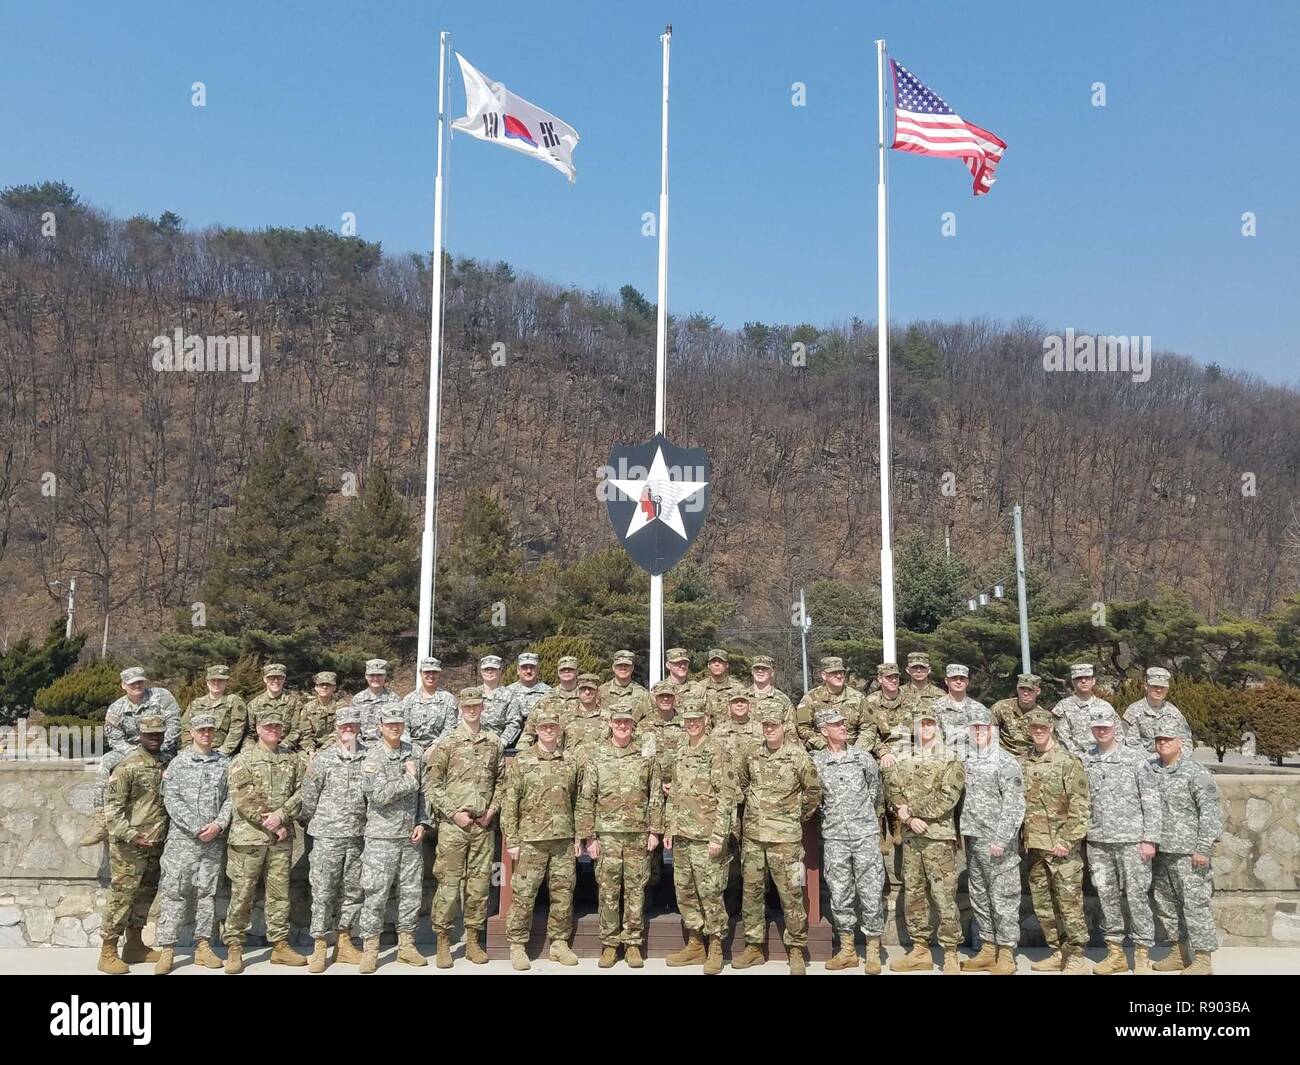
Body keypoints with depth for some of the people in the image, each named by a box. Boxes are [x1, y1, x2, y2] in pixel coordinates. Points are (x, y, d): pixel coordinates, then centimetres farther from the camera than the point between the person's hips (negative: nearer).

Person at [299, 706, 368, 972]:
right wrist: (312, 823, 8)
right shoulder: (322, 758, -4)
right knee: (322, 891, 1)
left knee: (352, 891, 10)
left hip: (358, 836, 3)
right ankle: (320, 947, 10)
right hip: (327, 836, -3)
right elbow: (309, 796, 1)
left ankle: (344, 942, 23)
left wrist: (368, 825, 9)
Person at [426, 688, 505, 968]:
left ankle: (473, 940, 17)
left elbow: (501, 780, 13)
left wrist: (492, 811, 1)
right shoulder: (447, 744, -1)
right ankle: (443, 942, 9)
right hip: (453, 824, -3)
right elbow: (432, 783, -3)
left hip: (484, 825, 3)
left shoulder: (494, 743, 8)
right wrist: (454, 813, -9)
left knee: (480, 883, 7)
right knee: (448, 883, -1)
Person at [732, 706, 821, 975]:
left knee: (791, 894, 0)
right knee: (751, 891, 10)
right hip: (752, 835, 4)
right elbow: (740, 783, 20)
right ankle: (754, 946, 22)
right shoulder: (749, 754, 4)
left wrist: (799, 817, 9)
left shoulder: (798, 756, -7)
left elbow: (813, 791, 3)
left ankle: (796, 950, 11)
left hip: (784, 837, -4)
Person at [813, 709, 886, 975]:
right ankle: (847, 950, 19)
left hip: (865, 834, 0)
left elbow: (876, 791, 14)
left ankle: (873, 952, 11)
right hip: (834, 836, 1)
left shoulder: (863, 757, 2)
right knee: (840, 895, 7)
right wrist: (830, 815, 9)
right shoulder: (815, 762, 0)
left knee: (871, 893, 0)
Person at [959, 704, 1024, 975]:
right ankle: (988, 949, 23)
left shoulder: (1006, 761, -8)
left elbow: (1014, 805, -12)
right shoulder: (964, 759, 9)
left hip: (999, 843, -6)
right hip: (973, 841, 6)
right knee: (979, 898, 12)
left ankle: (1006, 955, 8)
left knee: (1004, 899, 0)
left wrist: (1001, 839, -17)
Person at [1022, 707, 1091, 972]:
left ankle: (1076, 956, 8)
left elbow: (1080, 806, -11)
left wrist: (1067, 840, -15)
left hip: (1062, 845, -6)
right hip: (1035, 846, 6)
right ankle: (1058, 952, 23)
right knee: (1042, 903, 11)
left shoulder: (1068, 762, -7)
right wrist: (1023, 839, 10)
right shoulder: (1024, 764, 10)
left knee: (1070, 901, -3)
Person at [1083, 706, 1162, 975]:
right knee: (1107, 897, 8)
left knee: (1137, 896, -1)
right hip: (1097, 842, 4)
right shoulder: (1085, 762, 8)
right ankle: (1115, 953, 18)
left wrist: (1149, 839, -9)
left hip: (1131, 840, -3)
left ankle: (1143, 954, 10)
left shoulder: (1136, 758, -2)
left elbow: (1151, 801, -3)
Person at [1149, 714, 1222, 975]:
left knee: (1195, 904, -3)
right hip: (1161, 851, 7)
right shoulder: (1150, 770, 7)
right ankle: (1183, 953, 28)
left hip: (1188, 853, -7)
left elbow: (1211, 813, -13)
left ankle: (1203, 959, 8)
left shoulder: (1196, 773, -10)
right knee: (1165, 903, 15)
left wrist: (1203, 848, -16)